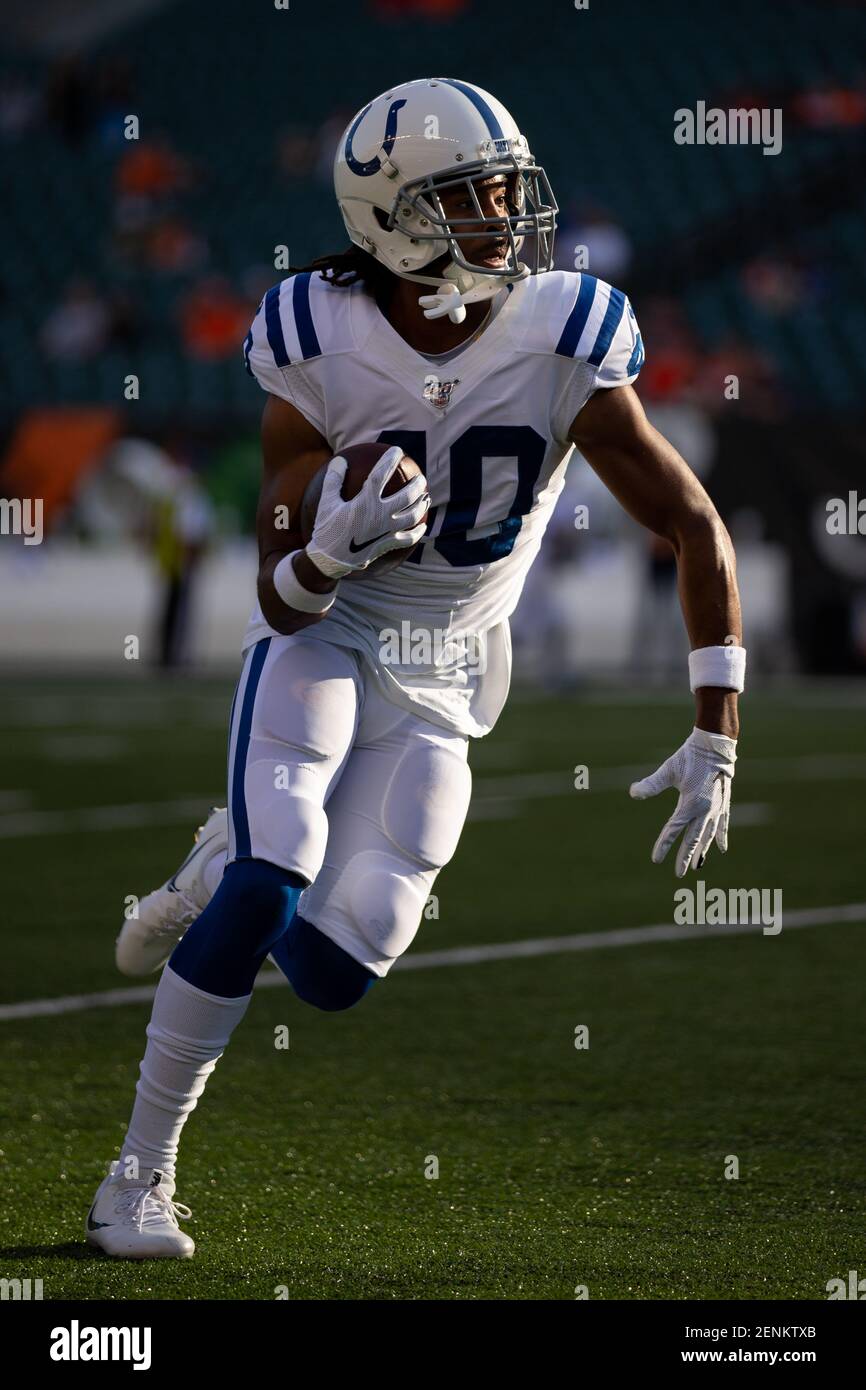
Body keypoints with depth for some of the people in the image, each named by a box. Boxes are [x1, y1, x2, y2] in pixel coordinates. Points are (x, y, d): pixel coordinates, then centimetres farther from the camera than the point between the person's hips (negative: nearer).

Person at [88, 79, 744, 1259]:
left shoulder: (564, 346, -18)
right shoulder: (321, 345, -18)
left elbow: (695, 528, -11)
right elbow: (282, 599, -15)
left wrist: (715, 740, -16)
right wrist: (333, 552, -39)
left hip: (443, 684, 2)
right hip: (321, 643, -2)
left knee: (333, 972, -9)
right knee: (263, 898, -23)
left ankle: (226, 864, 28)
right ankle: (138, 1180, -8)